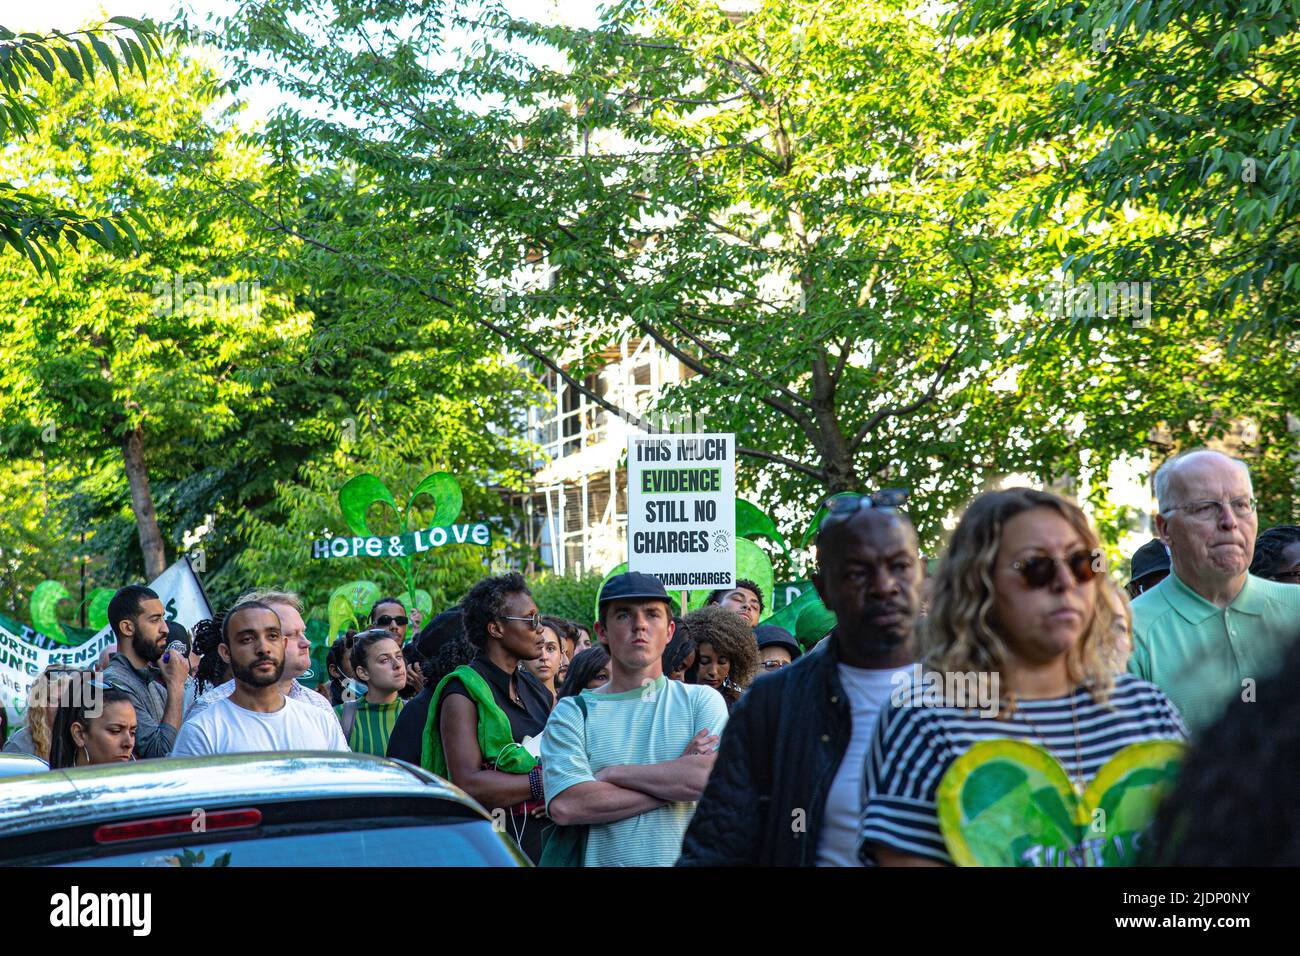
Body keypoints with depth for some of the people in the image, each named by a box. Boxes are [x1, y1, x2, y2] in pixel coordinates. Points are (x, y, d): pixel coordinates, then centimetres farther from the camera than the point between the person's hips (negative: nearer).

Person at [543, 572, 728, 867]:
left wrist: (613, 773, -12)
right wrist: (677, 779, -13)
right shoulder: (572, 712, 1)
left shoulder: (701, 700, 2)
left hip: (688, 857, 1)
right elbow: (565, 806, -14)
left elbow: (715, 778, -14)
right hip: (602, 859, -1)